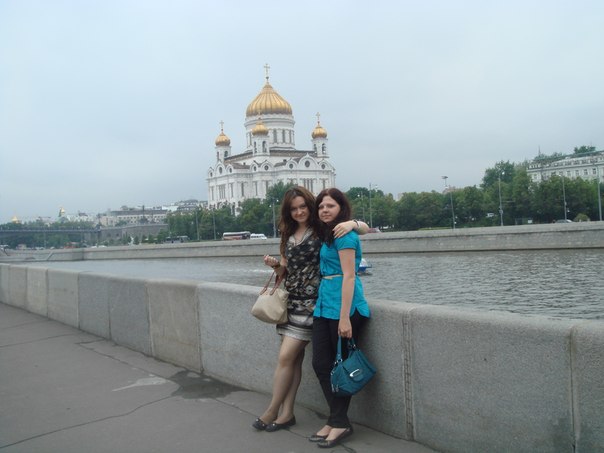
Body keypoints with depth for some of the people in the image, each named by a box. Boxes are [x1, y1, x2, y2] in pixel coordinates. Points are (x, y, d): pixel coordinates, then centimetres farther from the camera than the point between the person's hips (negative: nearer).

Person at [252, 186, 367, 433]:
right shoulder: (288, 235, 12)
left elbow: (365, 228, -6)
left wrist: (352, 223, -27)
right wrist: (275, 264, -4)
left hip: (310, 302, -6)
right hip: (291, 301, 6)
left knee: (286, 356, -6)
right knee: (294, 357, 8)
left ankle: (273, 410, 8)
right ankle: (286, 413, 15)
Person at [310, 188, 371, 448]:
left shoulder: (344, 234, -11)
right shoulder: (327, 234, 15)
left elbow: (349, 276, -17)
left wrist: (345, 317, -22)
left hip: (343, 305, -9)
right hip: (325, 304, 9)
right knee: (320, 363, 8)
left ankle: (339, 423, 15)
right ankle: (338, 421, 20)